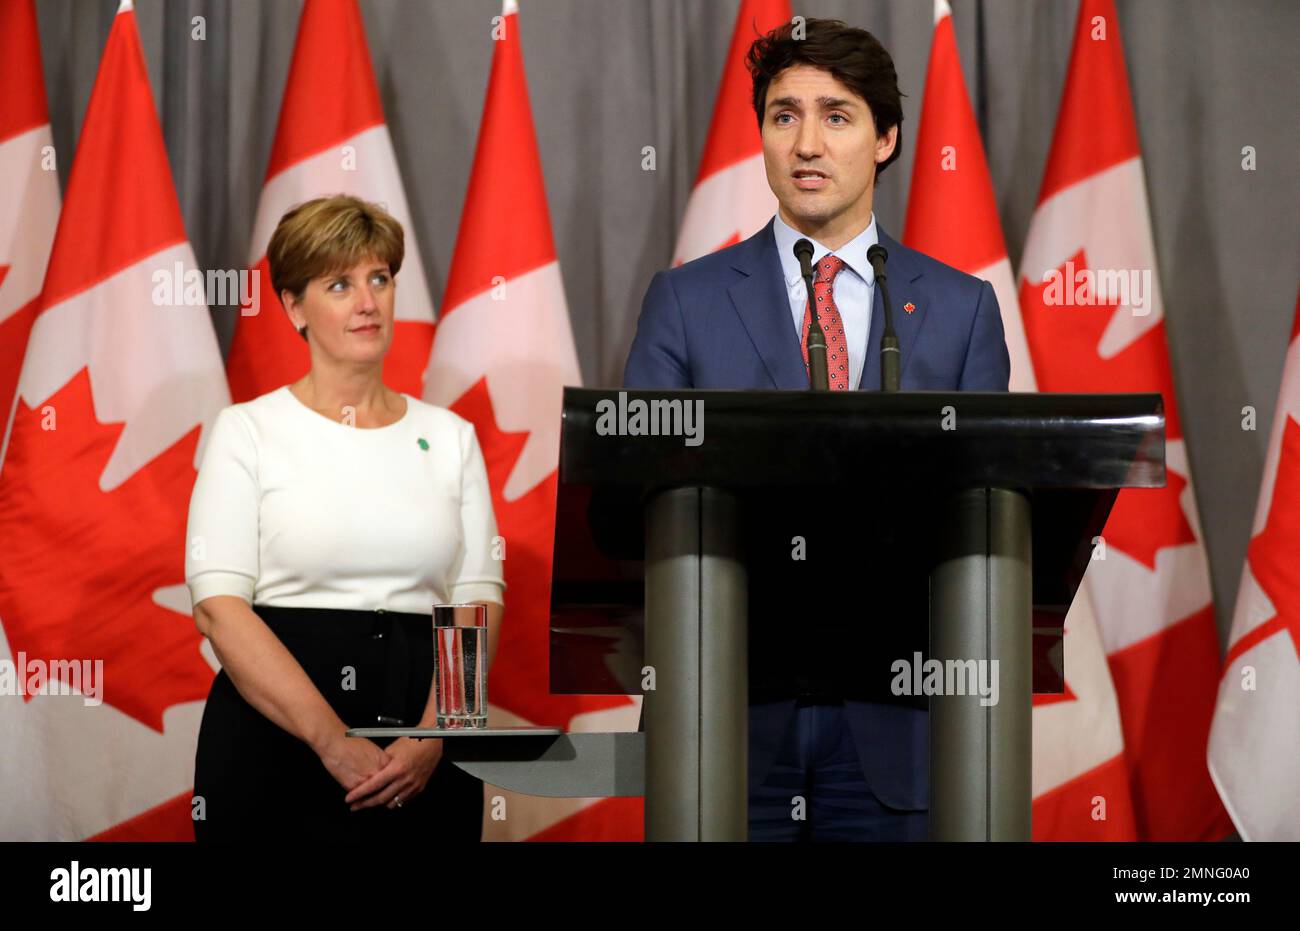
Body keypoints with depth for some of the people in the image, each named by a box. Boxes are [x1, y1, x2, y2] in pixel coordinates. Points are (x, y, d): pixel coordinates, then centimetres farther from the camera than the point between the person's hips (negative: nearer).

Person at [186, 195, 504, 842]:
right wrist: (332, 739, -19)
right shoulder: (248, 431, 0)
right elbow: (219, 605, -9)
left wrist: (433, 736, -14)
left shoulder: (449, 436, 9)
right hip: (276, 734, -2)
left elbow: (479, 599, 3)